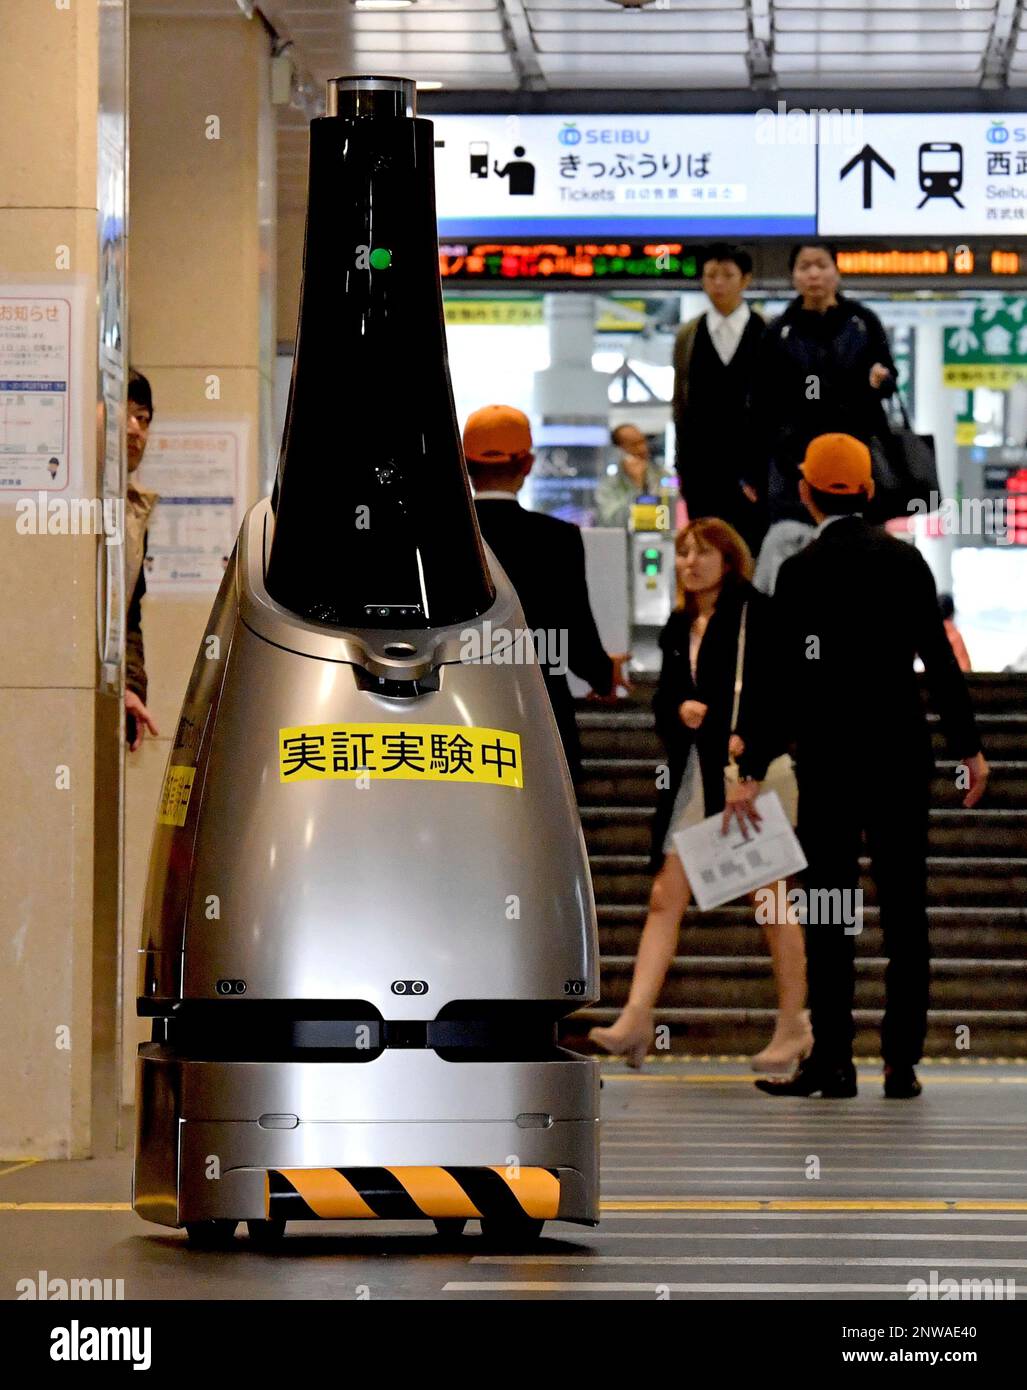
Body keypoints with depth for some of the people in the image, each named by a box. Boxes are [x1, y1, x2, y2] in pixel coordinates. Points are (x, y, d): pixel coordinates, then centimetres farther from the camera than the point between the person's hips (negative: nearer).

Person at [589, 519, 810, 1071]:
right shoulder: (678, 627, 14)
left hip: (750, 771, -6)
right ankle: (635, 1020, -7)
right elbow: (663, 698, 18)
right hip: (691, 772, 6)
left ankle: (793, 1026, 10)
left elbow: (776, 694, -12)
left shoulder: (755, 613, -7)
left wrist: (745, 770, -19)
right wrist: (680, 708, -6)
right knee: (665, 897, -2)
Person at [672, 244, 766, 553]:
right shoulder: (687, 337, 11)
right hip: (703, 467, 2)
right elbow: (680, 403, 14)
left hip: (753, 465, -2)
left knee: (754, 551, -3)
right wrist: (683, 466, 9)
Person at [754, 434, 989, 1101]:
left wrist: (754, 770, -2)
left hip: (828, 760, -3)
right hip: (903, 756, 3)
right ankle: (903, 1061, 5)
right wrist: (969, 746, 9)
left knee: (830, 913, 2)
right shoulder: (906, 559, 2)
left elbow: (785, 679, -8)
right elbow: (939, 658, 2)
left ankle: (832, 1062, 0)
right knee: (905, 908, 6)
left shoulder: (800, 571, -7)